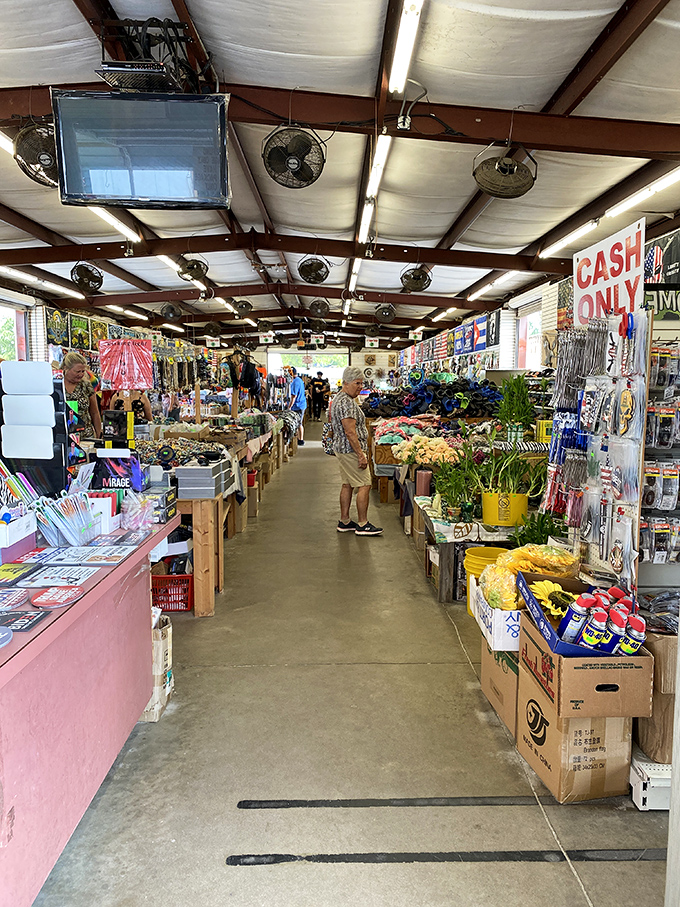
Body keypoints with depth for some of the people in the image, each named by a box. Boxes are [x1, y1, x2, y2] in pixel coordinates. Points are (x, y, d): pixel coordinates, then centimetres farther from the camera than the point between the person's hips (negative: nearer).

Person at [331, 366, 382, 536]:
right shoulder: (347, 402, -20)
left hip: (341, 449, 11)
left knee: (347, 484, 14)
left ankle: (344, 522, 19)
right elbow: (350, 432, -24)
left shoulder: (338, 398, 14)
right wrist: (361, 455, -21)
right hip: (350, 450, -11)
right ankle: (362, 525, -1)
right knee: (364, 485, -5)